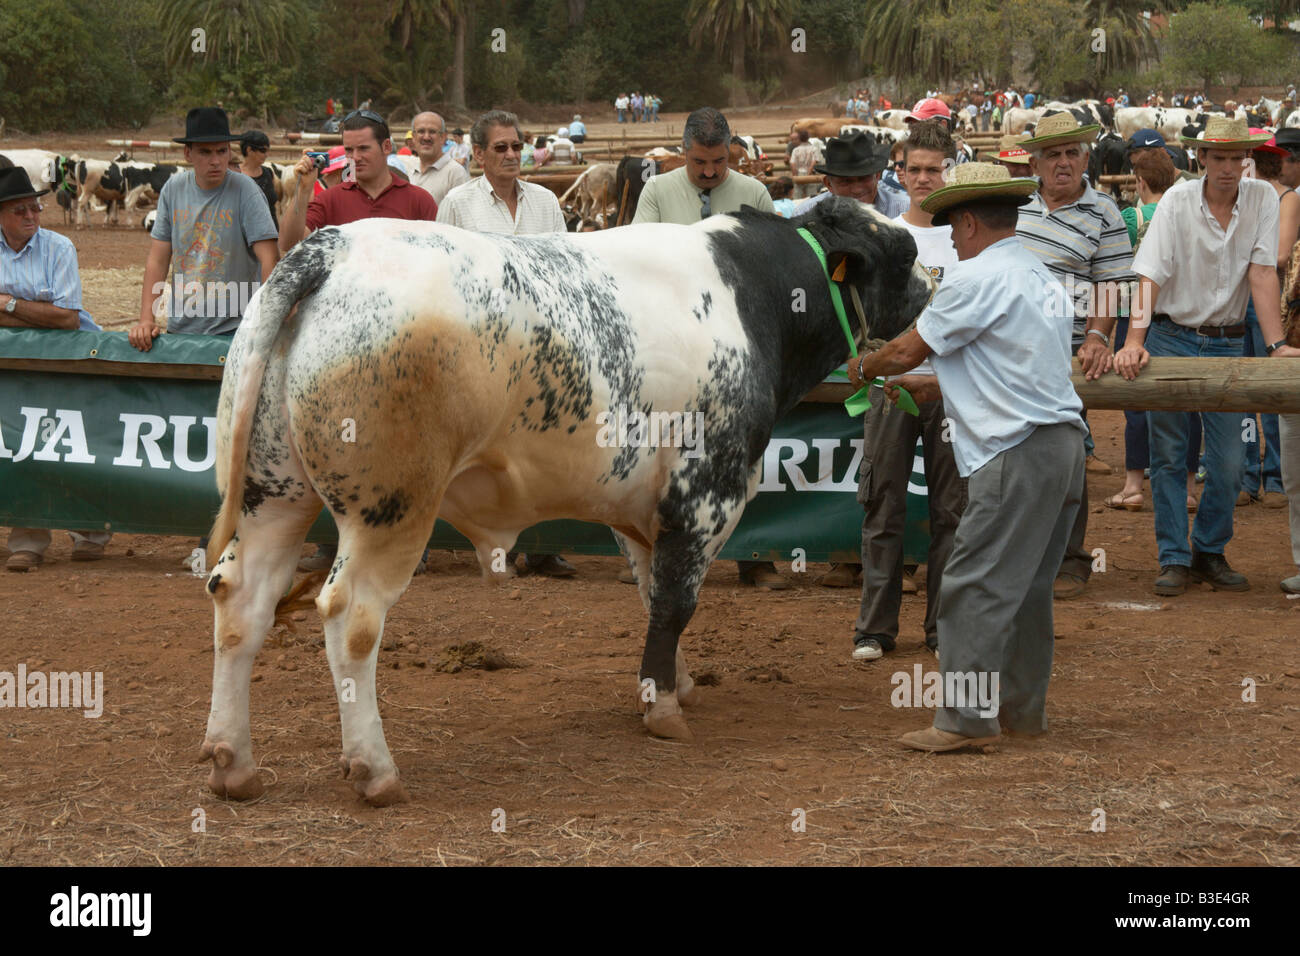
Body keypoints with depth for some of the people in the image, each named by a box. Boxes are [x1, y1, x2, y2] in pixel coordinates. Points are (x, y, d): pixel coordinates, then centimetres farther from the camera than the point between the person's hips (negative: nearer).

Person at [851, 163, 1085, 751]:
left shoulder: (977, 278, -10)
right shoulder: (1039, 274, 19)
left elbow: (908, 350, -3)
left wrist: (865, 367, 17)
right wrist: (929, 388, 29)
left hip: (1019, 452, -10)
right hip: (1063, 442, 10)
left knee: (975, 587, -7)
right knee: (1026, 587, 16)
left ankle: (966, 719, -7)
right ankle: (1022, 708, 23)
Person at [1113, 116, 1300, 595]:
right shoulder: (1178, 200, -11)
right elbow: (1150, 274, -16)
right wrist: (1135, 341, -28)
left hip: (1226, 342, 1)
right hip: (1171, 336, -1)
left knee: (1228, 460, 1)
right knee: (1168, 454, 2)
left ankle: (1210, 552, 18)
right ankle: (1174, 559, 9)